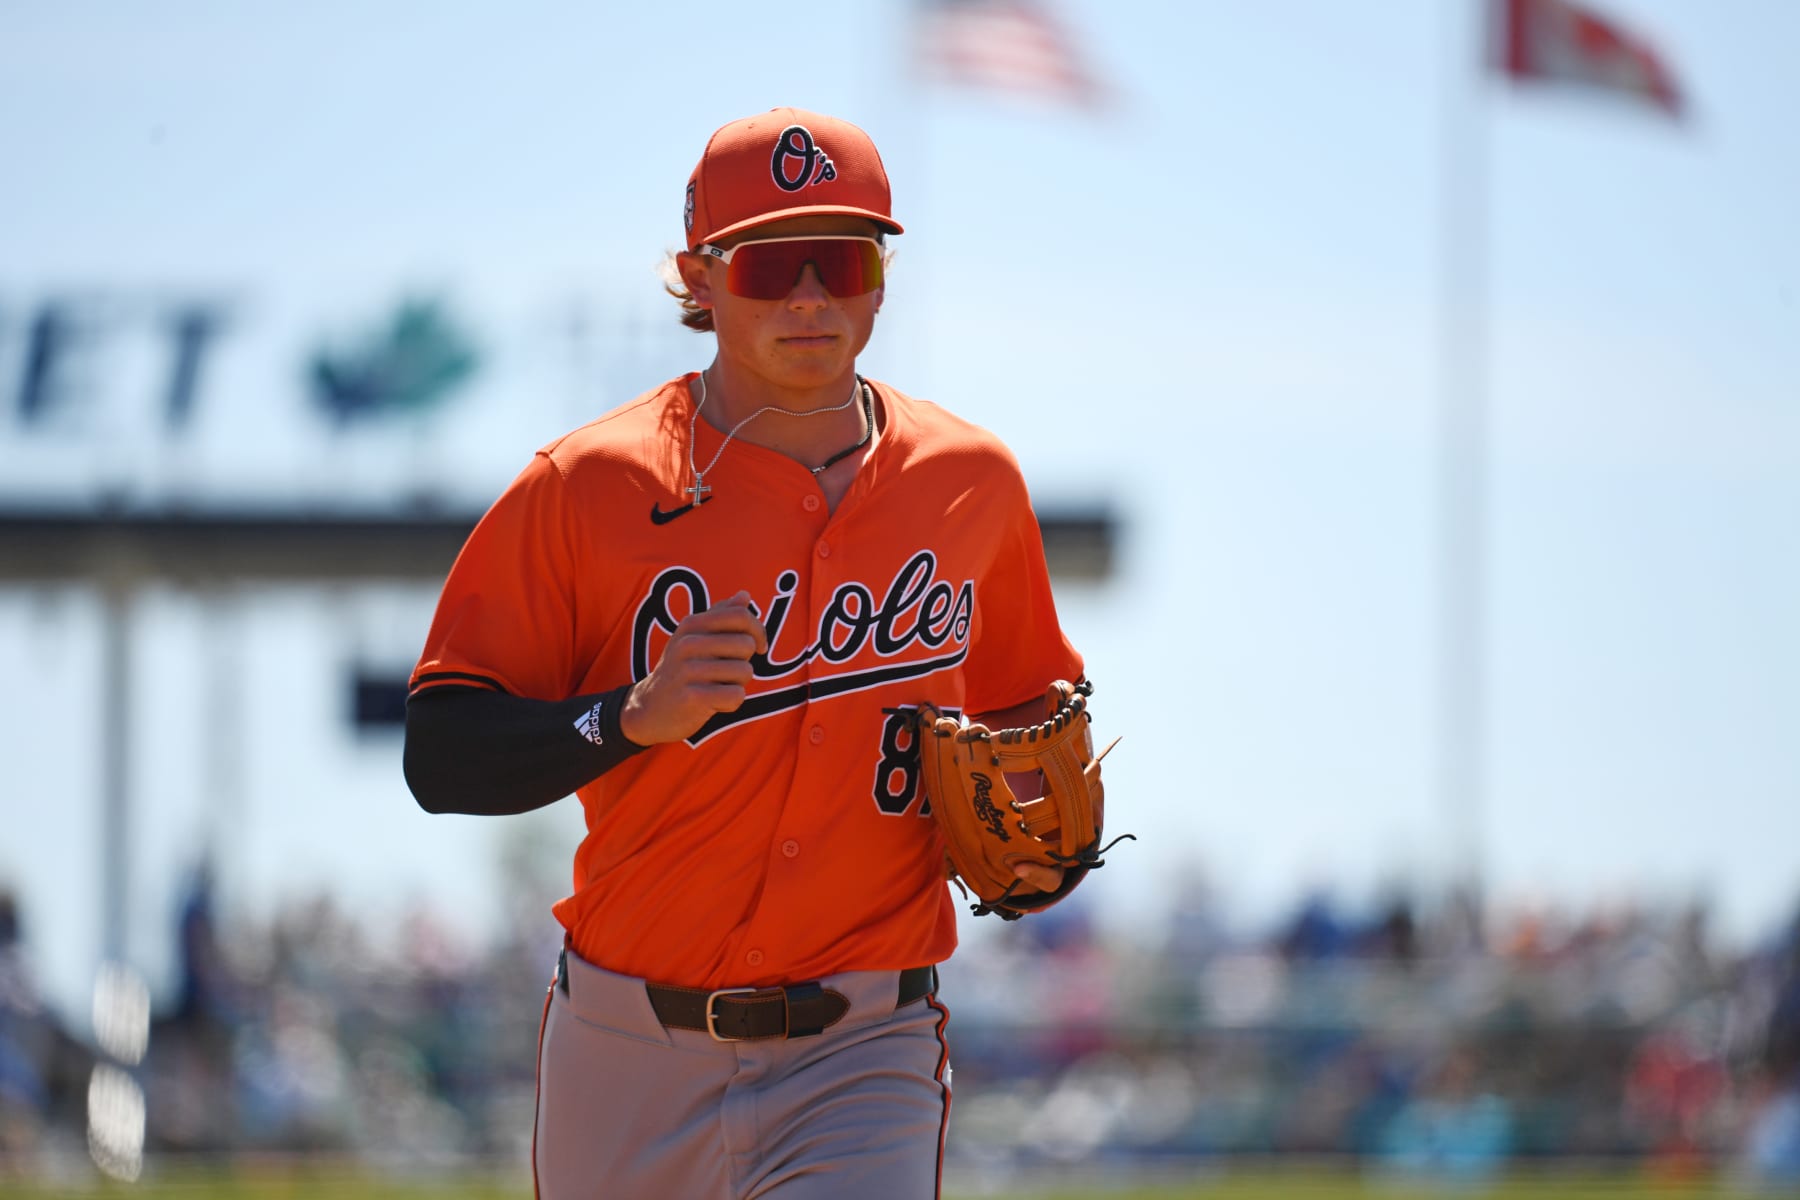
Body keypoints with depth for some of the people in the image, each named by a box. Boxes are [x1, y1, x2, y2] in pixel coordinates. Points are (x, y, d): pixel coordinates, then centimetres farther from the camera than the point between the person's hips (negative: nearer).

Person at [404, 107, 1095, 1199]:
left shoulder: (972, 483, 6)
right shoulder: (590, 488, -3)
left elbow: (1026, 710, 22)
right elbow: (441, 758, -5)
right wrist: (634, 716, -21)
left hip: (865, 1064, 0)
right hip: (629, 1059, 0)